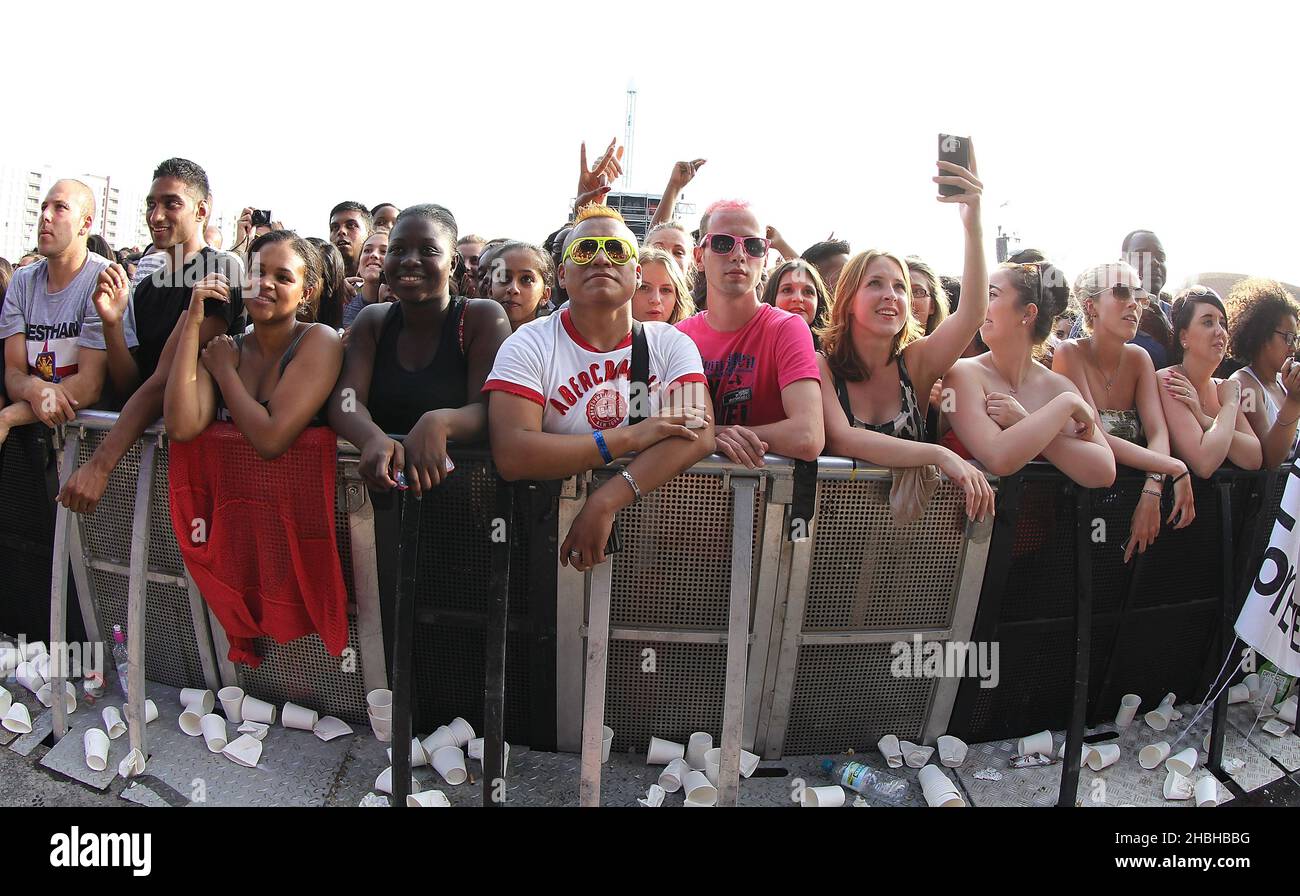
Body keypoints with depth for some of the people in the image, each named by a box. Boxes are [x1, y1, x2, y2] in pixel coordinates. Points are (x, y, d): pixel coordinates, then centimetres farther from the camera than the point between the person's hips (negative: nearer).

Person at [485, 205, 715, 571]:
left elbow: (699, 434, -14)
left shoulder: (671, 344, 4)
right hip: (555, 523, -1)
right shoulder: (529, 346, -3)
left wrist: (605, 502, -26)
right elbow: (511, 455, -18)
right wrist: (632, 438, -18)